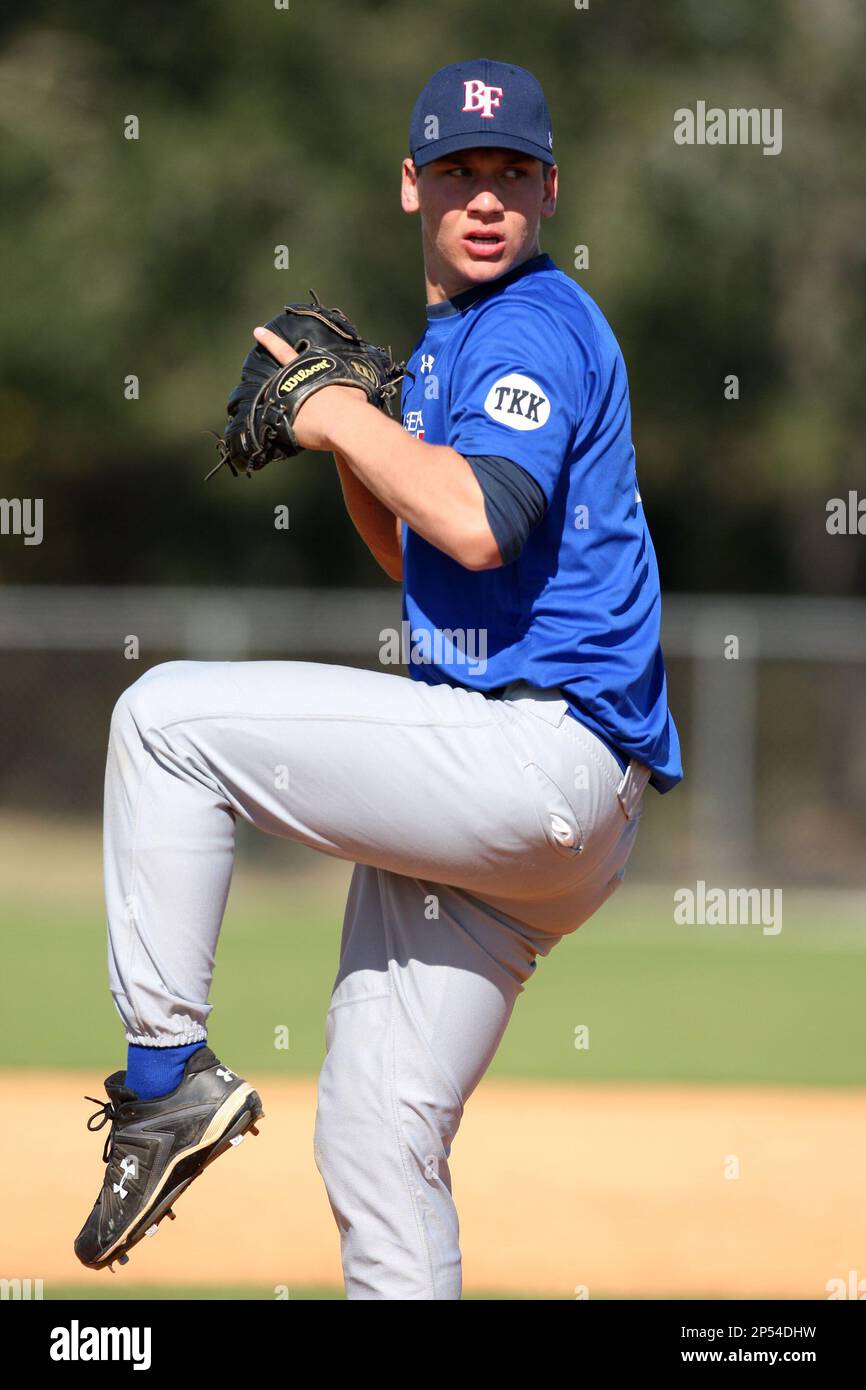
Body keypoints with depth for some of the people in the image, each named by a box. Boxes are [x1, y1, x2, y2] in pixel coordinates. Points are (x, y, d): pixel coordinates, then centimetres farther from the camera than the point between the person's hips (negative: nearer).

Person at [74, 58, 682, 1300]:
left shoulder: (534, 324, -7)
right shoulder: (448, 343, 23)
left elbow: (481, 526, -24)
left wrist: (350, 417, -11)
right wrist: (343, 440, 14)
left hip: (543, 760, -10)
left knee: (165, 716, -11)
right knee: (374, 1150, 8)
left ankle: (167, 1069, -9)